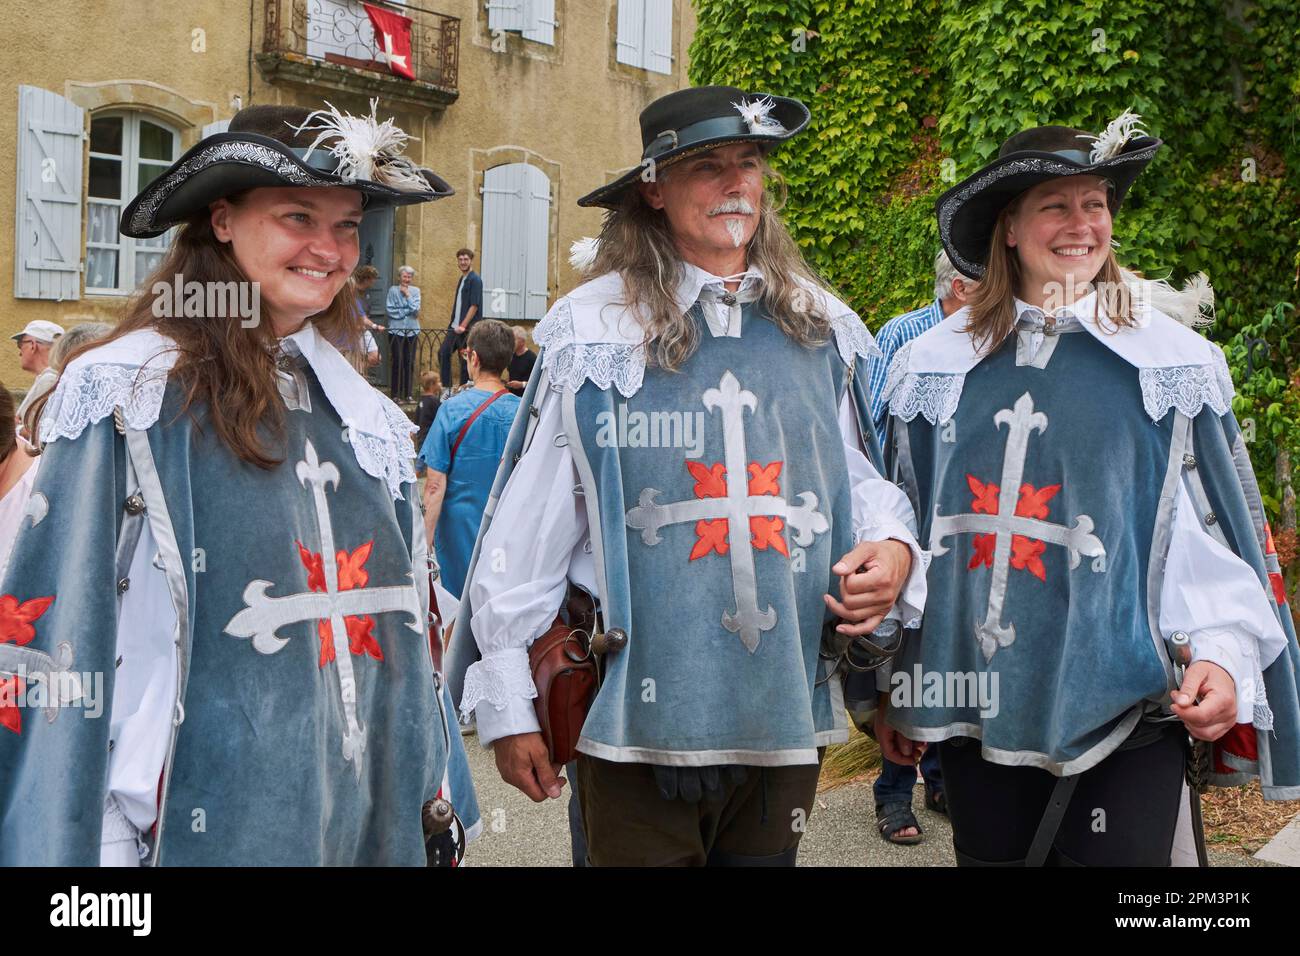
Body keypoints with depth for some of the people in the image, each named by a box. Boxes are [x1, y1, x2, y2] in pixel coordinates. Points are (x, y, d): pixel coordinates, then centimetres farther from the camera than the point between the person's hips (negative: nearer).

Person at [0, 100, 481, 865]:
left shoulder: (371, 420, 11)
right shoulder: (123, 398, -8)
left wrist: (442, 800, 15)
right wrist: (84, 845, -12)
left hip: (379, 820, 6)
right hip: (215, 825, -5)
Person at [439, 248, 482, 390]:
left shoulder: (475, 280, -10)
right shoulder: (462, 279, 16)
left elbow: (474, 306, -16)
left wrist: (463, 326, -19)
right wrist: (453, 323, 15)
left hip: (468, 329, -8)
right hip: (455, 326, 8)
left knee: (465, 360, -3)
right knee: (443, 352, 2)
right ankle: (447, 387, 7)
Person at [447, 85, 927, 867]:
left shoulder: (823, 328, 8)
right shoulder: (596, 332, -4)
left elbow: (862, 480, 18)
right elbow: (525, 533, -3)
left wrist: (892, 548, -5)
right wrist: (506, 703, -2)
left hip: (787, 716, 4)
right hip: (639, 719, -4)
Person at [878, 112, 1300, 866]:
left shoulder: (1176, 362, 1)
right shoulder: (932, 367, 6)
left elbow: (1219, 531, 2)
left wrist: (1223, 655, -13)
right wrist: (893, 688, 13)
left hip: (1128, 711, -2)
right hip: (978, 710, 2)